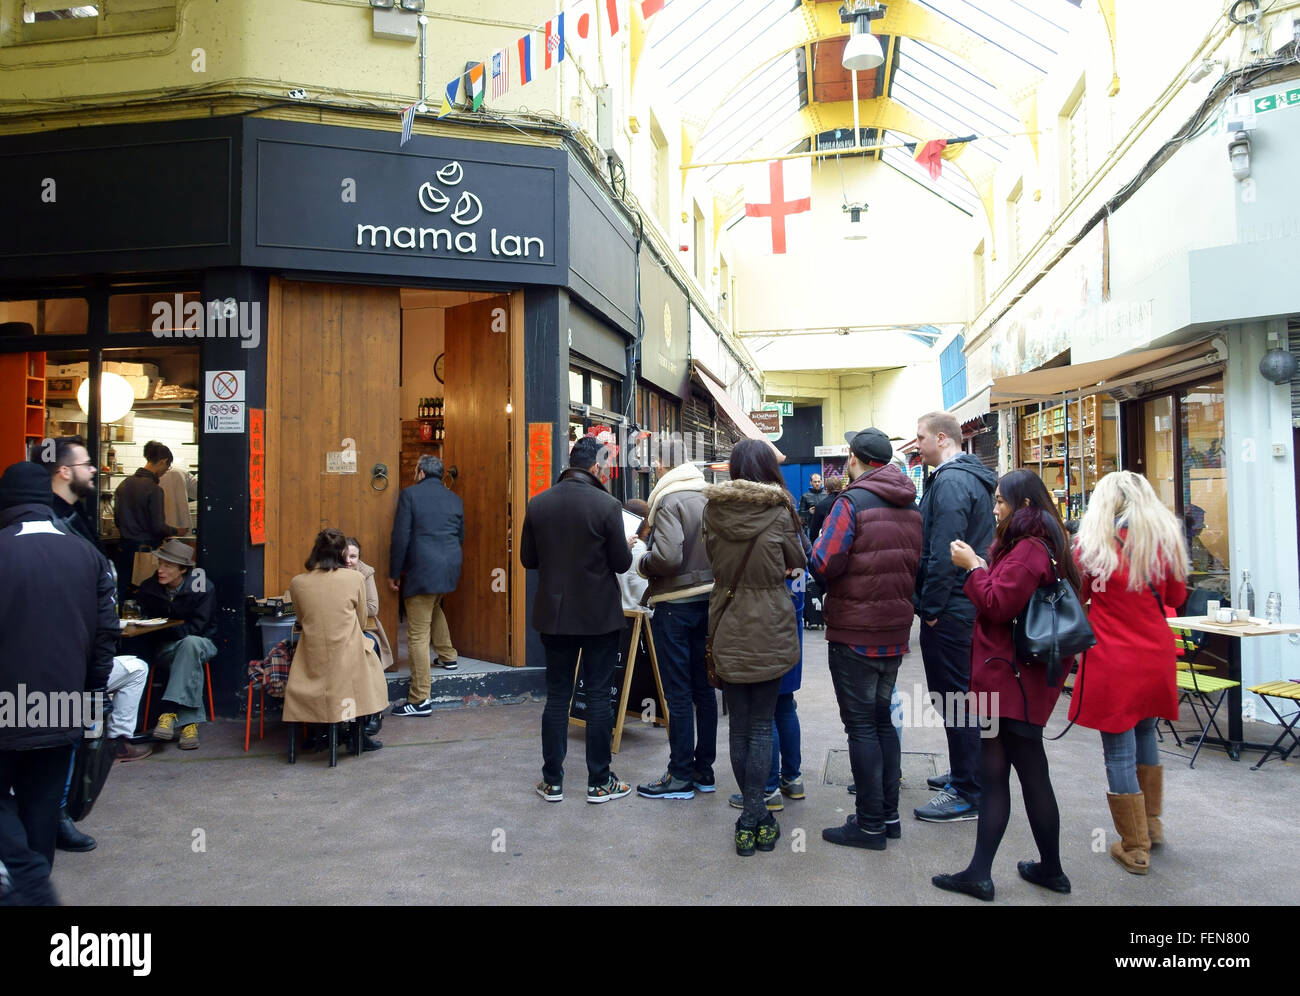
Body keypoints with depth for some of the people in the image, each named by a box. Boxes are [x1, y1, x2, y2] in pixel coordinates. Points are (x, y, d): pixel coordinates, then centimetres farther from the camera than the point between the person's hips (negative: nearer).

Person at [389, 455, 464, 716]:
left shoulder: (410, 494, -4)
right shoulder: (455, 499, 12)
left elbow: (400, 537, -7)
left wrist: (394, 573, 0)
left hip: (422, 572, -7)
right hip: (450, 571, 7)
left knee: (418, 635, -5)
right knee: (434, 607, 37)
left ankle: (420, 700, -6)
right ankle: (447, 656, 44)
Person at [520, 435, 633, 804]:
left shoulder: (538, 504, -1)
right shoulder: (606, 505, -14)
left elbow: (528, 559, 5)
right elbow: (621, 563, -11)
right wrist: (625, 547, 10)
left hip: (554, 614, 4)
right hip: (600, 616, -3)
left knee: (557, 696, 11)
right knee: (599, 696, 7)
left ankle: (552, 781, 17)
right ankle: (599, 782, 14)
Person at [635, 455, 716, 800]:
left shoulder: (669, 500, -15)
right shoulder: (709, 497, 5)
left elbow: (667, 557, -24)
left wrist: (642, 564, -6)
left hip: (675, 605, -7)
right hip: (708, 600, 7)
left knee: (678, 695, 1)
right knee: (704, 690, 13)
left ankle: (680, 776, 9)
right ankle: (704, 770, 23)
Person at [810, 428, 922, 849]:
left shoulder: (852, 502, -14)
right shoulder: (911, 507, 9)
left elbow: (824, 564, -20)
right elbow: (915, 565, 15)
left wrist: (818, 547, 1)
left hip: (854, 633, -7)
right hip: (896, 632, 7)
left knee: (861, 726, 0)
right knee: (883, 720, 17)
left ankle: (870, 823, 5)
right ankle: (889, 814, 24)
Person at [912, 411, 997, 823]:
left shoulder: (950, 482, -18)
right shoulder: (973, 477, 15)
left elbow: (943, 552, -25)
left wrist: (930, 607, -17)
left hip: (950, 608, -11)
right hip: (970, 601, 11)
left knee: (953, 697, -4)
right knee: (962, 693, 19)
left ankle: (968, 796, 4)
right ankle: (966, 775, 32)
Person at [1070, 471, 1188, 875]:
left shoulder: (1093, 544, -10)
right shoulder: (1165, 540, -1)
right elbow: (1177, 596, 13)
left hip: (1113, 661, -4)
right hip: (1156, 657, 4)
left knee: (1119, 752, 5)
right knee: (1145, 736, 24)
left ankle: (1135, 847, 12)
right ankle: (1151, 824, 37)